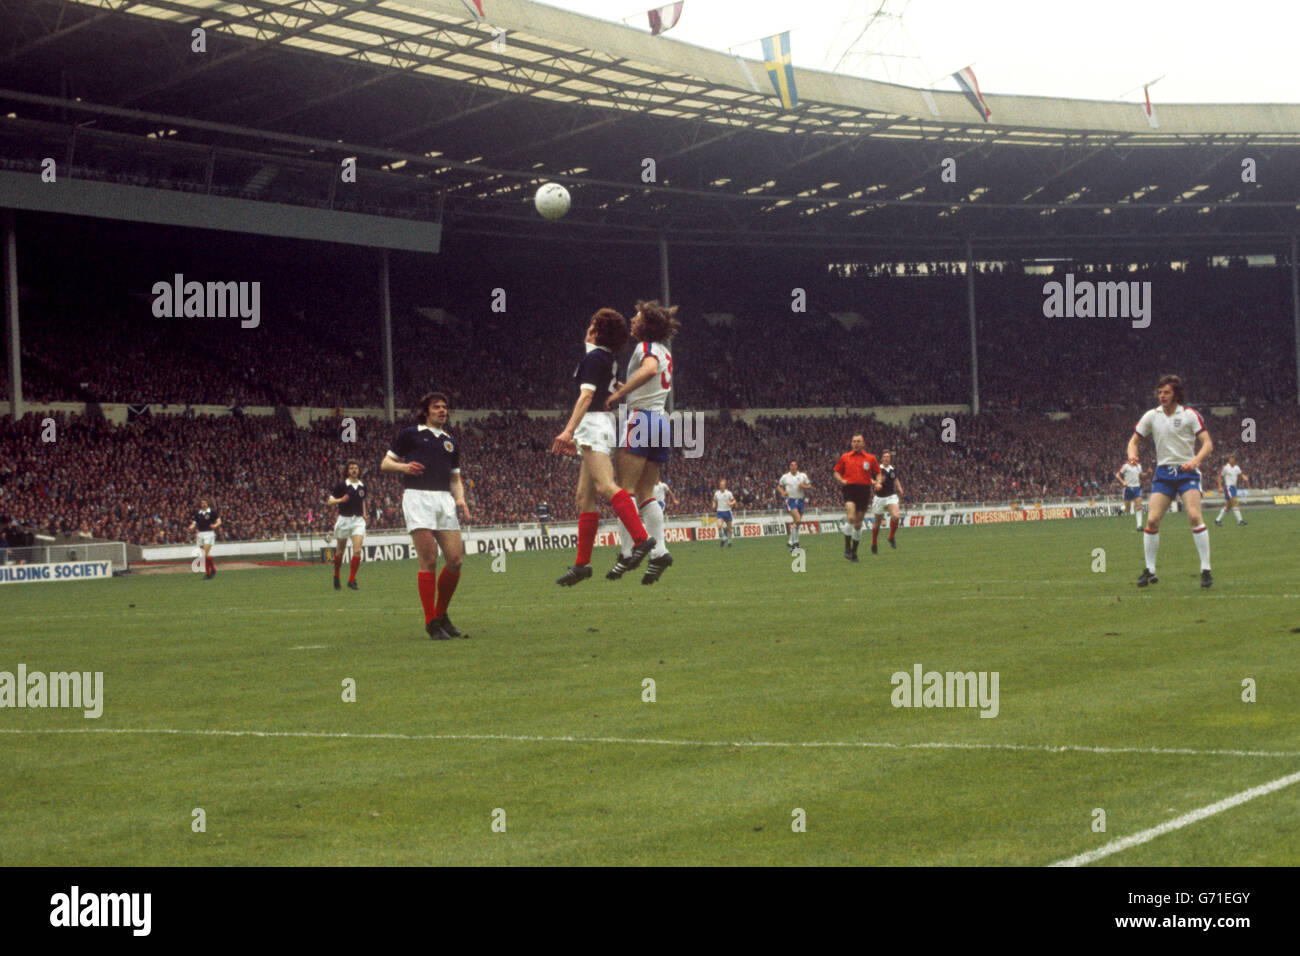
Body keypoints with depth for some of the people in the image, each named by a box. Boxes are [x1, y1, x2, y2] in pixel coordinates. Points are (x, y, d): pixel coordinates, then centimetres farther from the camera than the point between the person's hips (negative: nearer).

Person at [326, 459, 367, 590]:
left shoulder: (362, 485, 8)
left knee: (357, 550, -14)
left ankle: (352, 580, -8)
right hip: (344, 519, -2)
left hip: (358, 519, 2)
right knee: (339, 551, 7)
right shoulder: (342, 485, -5)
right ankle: (336, 577, 28)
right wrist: (341, 500, -21)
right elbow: (329, 501, -4)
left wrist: (364, 514, 13)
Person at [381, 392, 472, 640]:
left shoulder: (451, 442, 23)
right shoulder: (410, 434, 9)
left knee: (456, 561, -3)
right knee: (429, 561, -12)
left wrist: (460, 499, 7)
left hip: (444, 500, 5)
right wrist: (404, 466, -11)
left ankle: (441, 615, 14)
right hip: (417, 497, -5)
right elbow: (385, 463, 9)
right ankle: (431, 622, -7)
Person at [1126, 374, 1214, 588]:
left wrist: (1195, 461, -25)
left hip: (1187, 472, -3)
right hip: (1163, 473, 3)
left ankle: (1205, 569, -15)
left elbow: (1207, 444, -6)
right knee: (1152, 520, -7)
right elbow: (1134, 439, 12)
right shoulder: (1151, 416, 6)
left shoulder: (1190, 415, -4)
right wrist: (1132, 455, -11)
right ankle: (1149, 570, 6)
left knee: (1194, 516, -21)